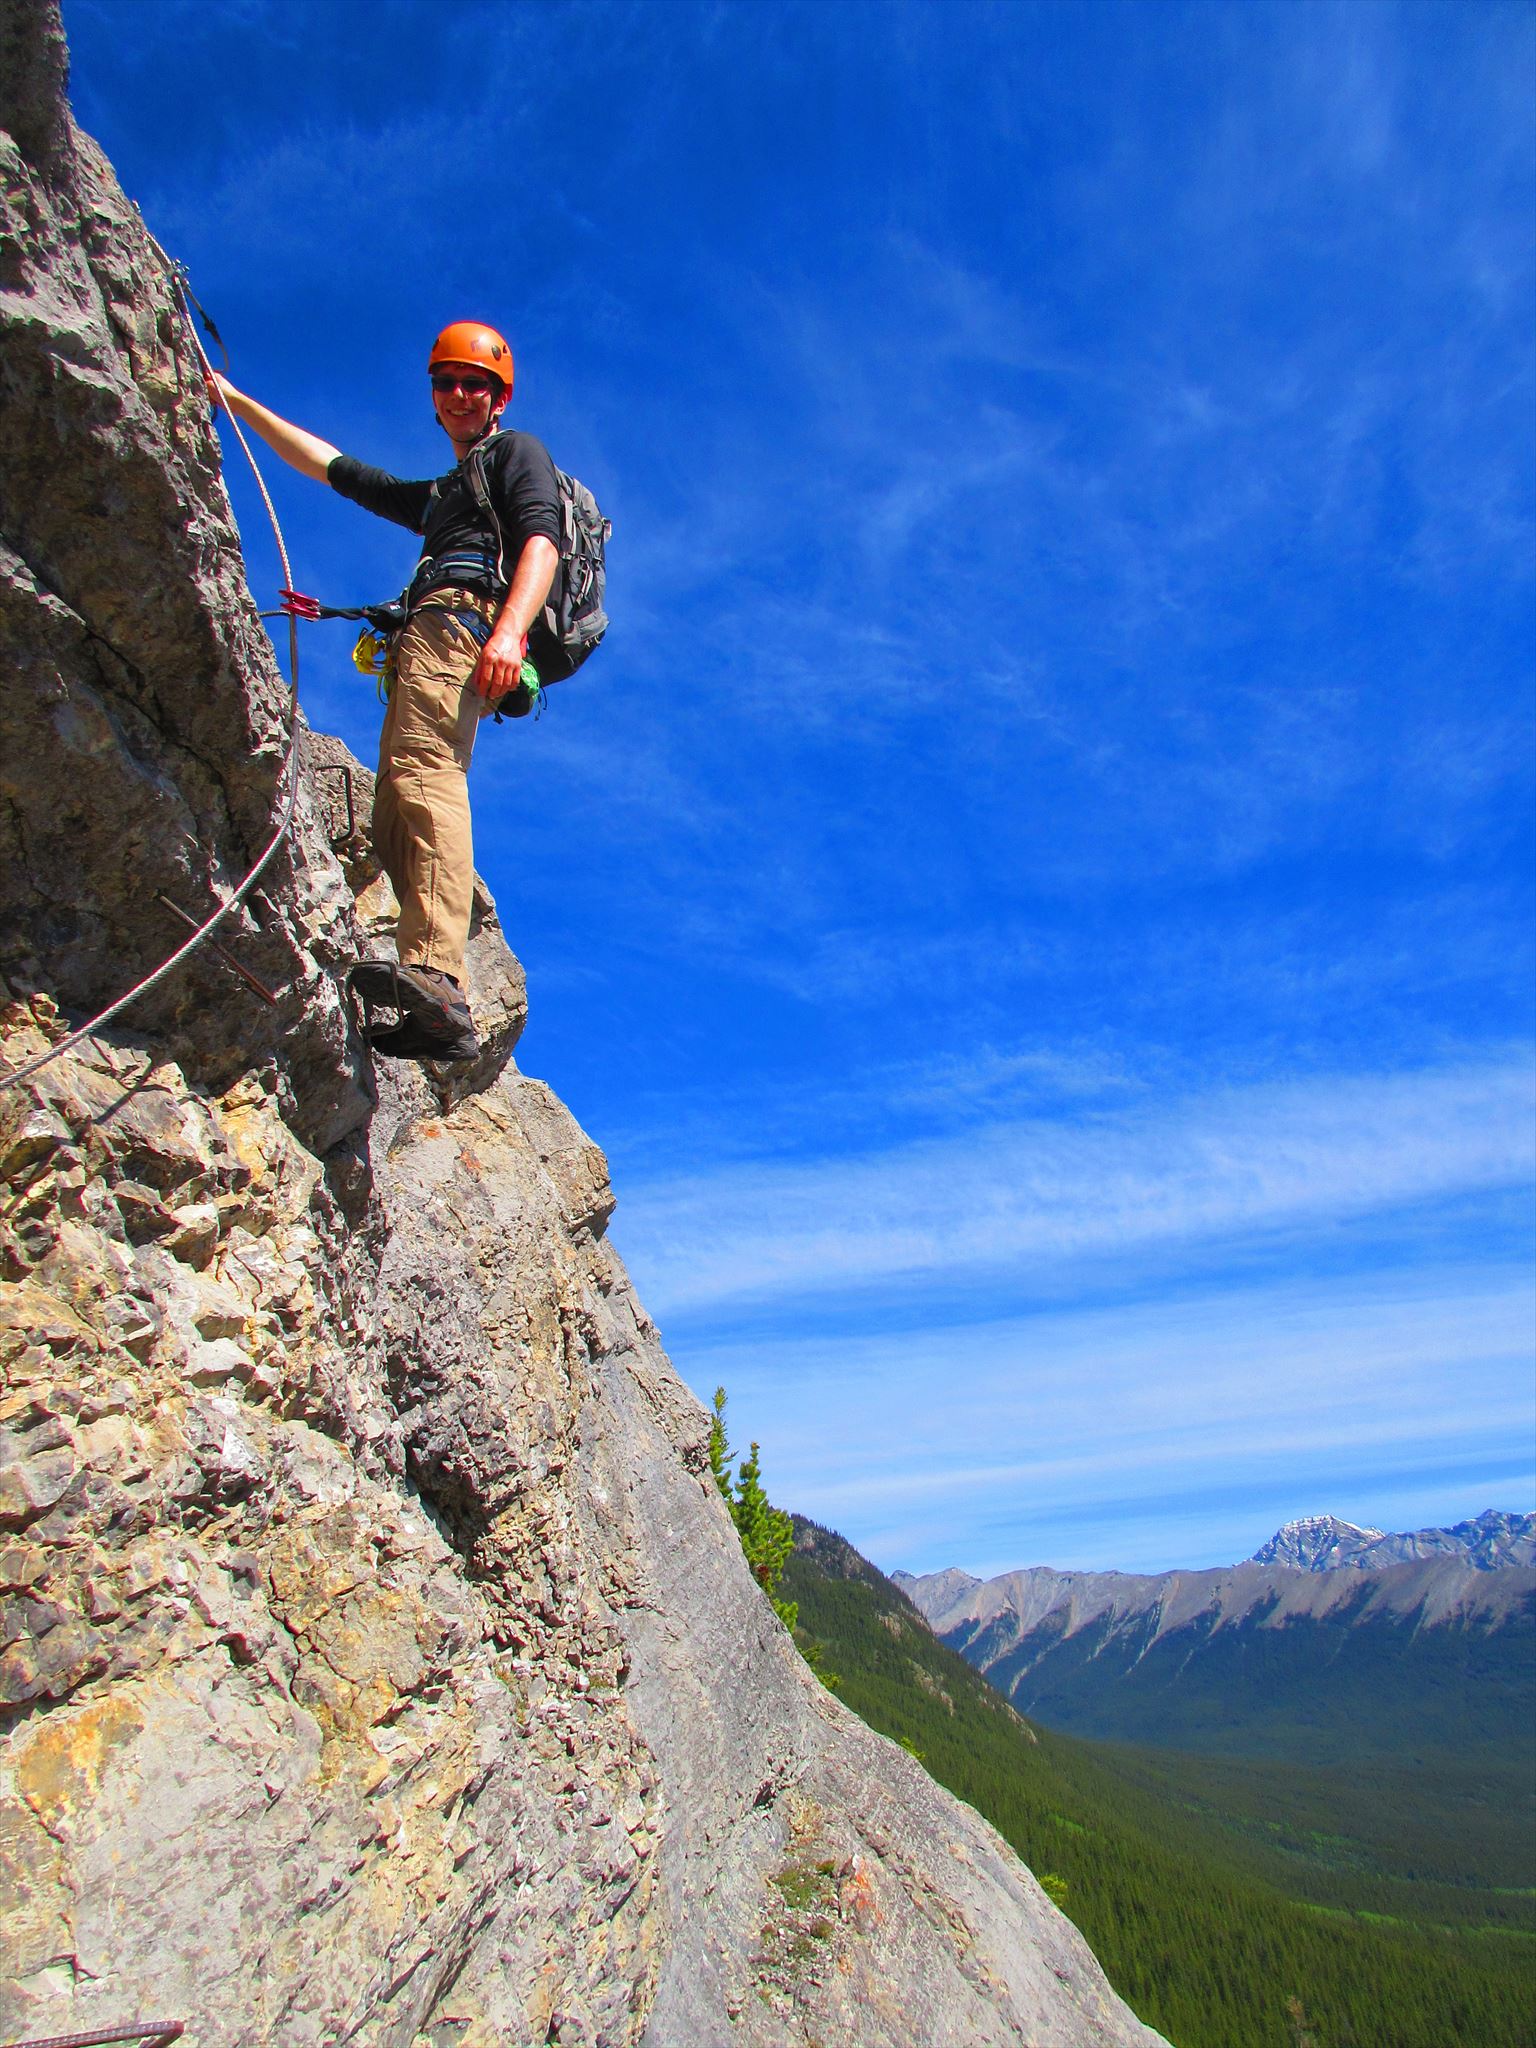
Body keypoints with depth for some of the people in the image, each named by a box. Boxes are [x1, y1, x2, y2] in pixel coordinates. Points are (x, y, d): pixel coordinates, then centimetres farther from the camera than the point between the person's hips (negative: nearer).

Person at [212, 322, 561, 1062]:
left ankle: (433, 972, -48)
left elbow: (543, 538, -4)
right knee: (394, 822, -6)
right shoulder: (438, 496, 42)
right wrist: (238, 403, 45)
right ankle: (435, 1017, -18)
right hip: (425, 640, 9)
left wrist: (510, 629, -23)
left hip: (461, 614, -9)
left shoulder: (517, 451, 16)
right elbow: (329, 466, 46)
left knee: (423, 775, -31)